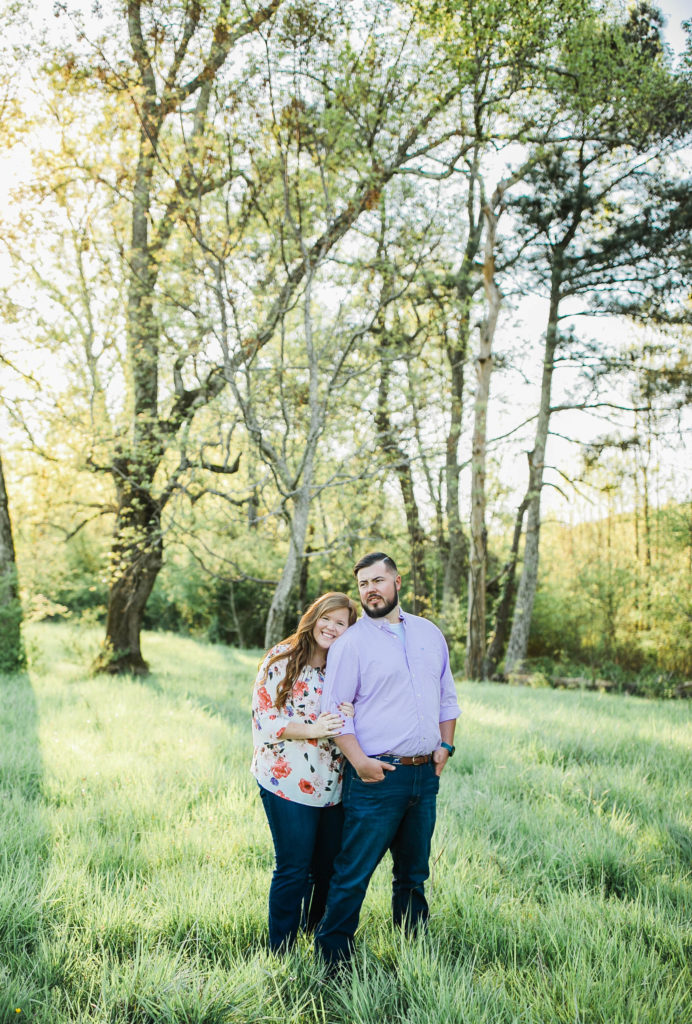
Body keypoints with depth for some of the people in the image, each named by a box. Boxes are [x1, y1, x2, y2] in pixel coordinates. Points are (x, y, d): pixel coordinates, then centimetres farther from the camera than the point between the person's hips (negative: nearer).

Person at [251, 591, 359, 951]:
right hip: (289, 784, -5)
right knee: (293, 870, 0)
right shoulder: (281, 660, -7)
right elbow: (264, 719, -10)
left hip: (333, 784, 5)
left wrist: (350, 718, -12)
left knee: (330, 867, 14)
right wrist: (312, 729, -23)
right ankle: (280, 951, 17)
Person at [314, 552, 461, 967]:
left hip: (425, 774, 5)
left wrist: (446, 745, 7)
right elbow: (333, 709, -6)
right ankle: (331, 958, 12)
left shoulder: (429, 634, 12)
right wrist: (359, 760, -16)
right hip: (376, 776, -5)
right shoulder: (351, 642, -4)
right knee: (354, 874, -2)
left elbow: (447, 696, 19)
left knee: (414, 872, 17)